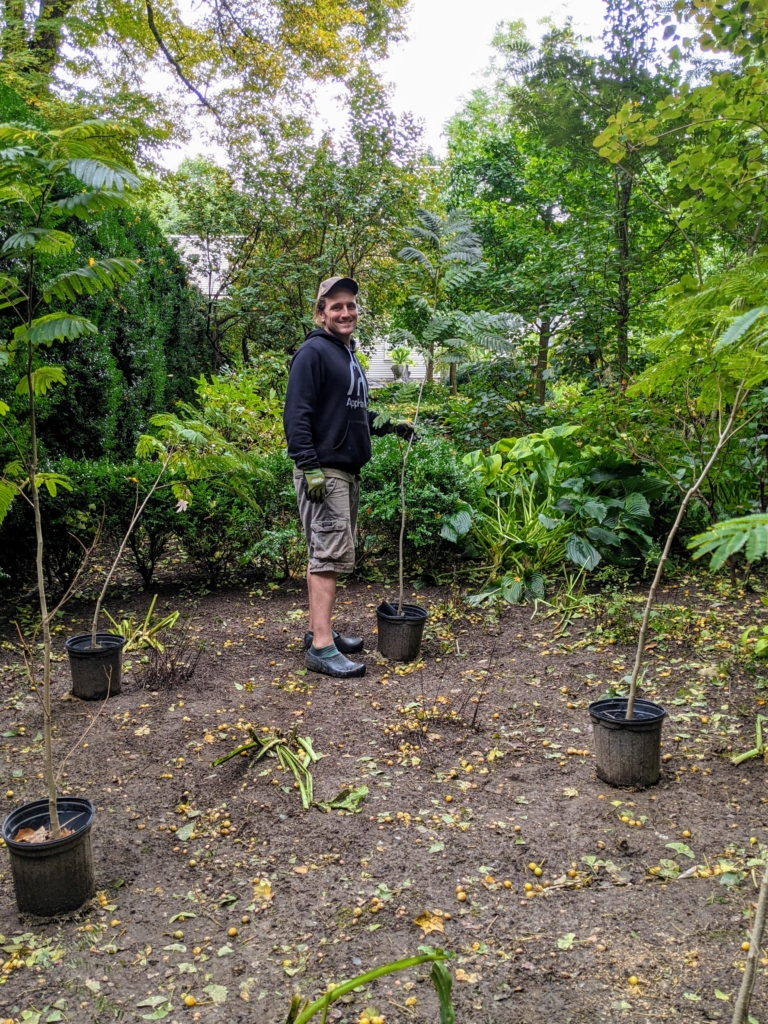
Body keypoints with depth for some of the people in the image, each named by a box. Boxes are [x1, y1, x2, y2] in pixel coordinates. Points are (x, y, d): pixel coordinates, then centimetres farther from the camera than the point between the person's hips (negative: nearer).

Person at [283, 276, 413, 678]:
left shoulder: (349, 355, 20)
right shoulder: (314, 352, -9)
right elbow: (296, 414, -17)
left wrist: (387, 425, 15)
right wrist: (309, 467, -24)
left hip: (348, 472, 10)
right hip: (323, 471, -9)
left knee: (330, 554, 13)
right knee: (331, 554, -12)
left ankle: (319, 630, 23)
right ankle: (321, 647, -10)